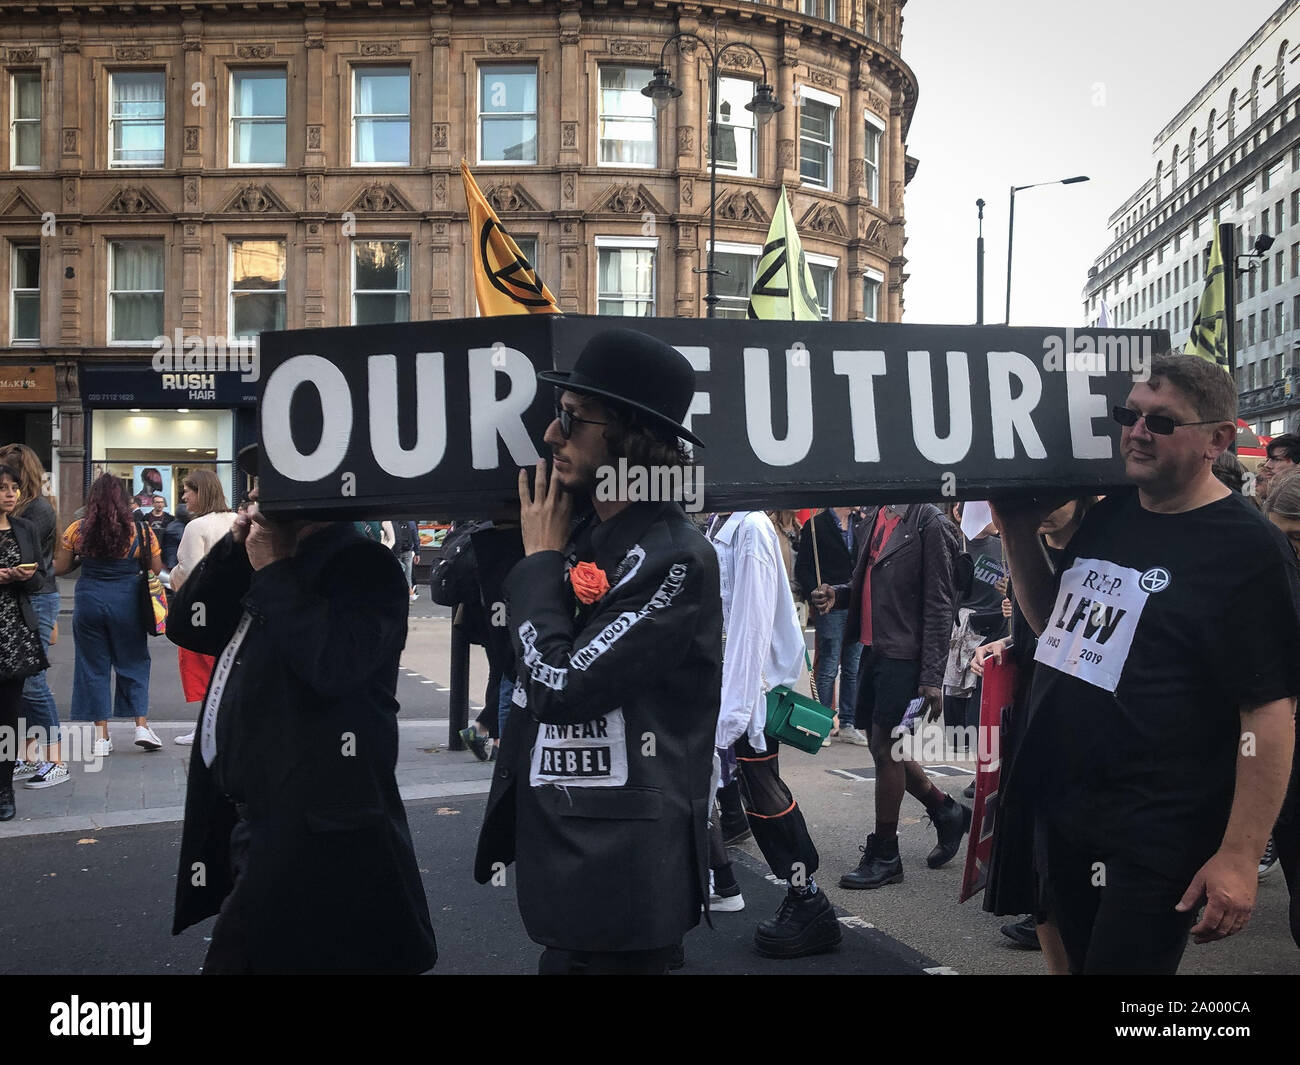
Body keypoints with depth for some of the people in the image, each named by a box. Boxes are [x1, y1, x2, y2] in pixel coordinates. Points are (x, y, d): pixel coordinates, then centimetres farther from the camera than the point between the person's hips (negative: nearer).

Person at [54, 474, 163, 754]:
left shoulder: (77, 529, -3)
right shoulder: (140, 530, -4)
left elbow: (59, 568, 3)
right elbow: (157, 569, 0)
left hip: (89, 600, 1)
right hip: (127, 601, 0)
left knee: (93, 665, 10)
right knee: (133, 662, 13)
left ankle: (101, 735, 12)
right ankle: (142, 726, 7)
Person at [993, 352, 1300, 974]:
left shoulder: (1248, 550, -14)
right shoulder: (1110, 515, 8)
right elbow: (1053, 622, 19)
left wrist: (1239, 856, -21)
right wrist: (1018, 532, 5)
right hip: (1059, 810, 7)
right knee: (1075, 956, 21)